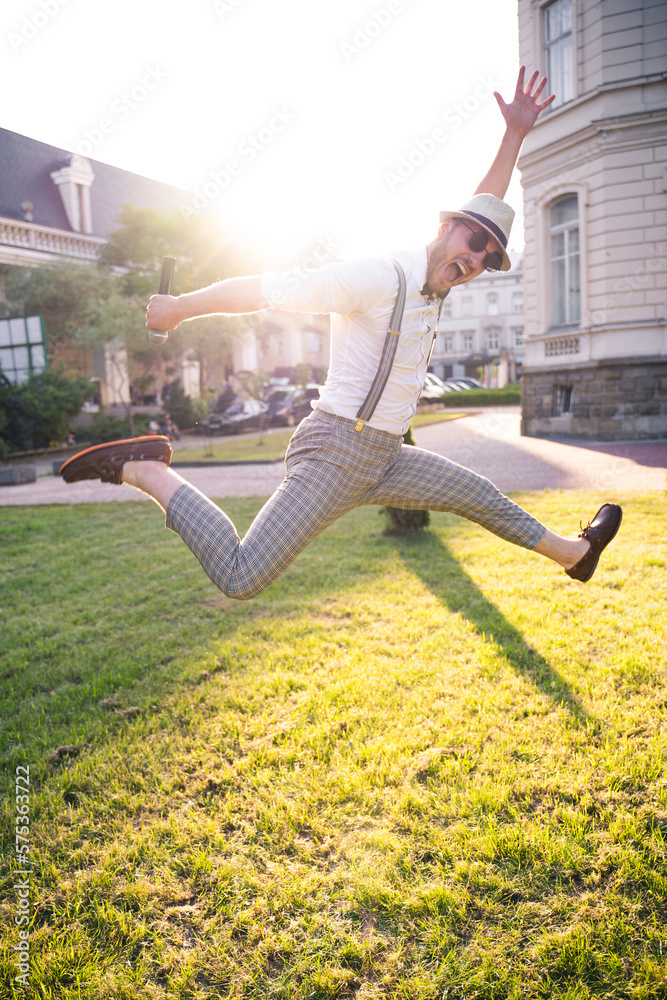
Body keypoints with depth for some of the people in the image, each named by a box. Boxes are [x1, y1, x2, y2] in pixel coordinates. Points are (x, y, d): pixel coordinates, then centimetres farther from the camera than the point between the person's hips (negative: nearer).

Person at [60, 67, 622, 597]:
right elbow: (268, 288, -12)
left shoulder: (434, 282, 13)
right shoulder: (376, 277, -16)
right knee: (241, 579, -19)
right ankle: (147, 472, -5)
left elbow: (486, 207, 25)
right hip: (336, 451, -9)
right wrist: (179, 308, -5)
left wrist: (515, 134, 19)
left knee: (481, 497, 21)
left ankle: (572, 553, 44)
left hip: (384, 460, 9)